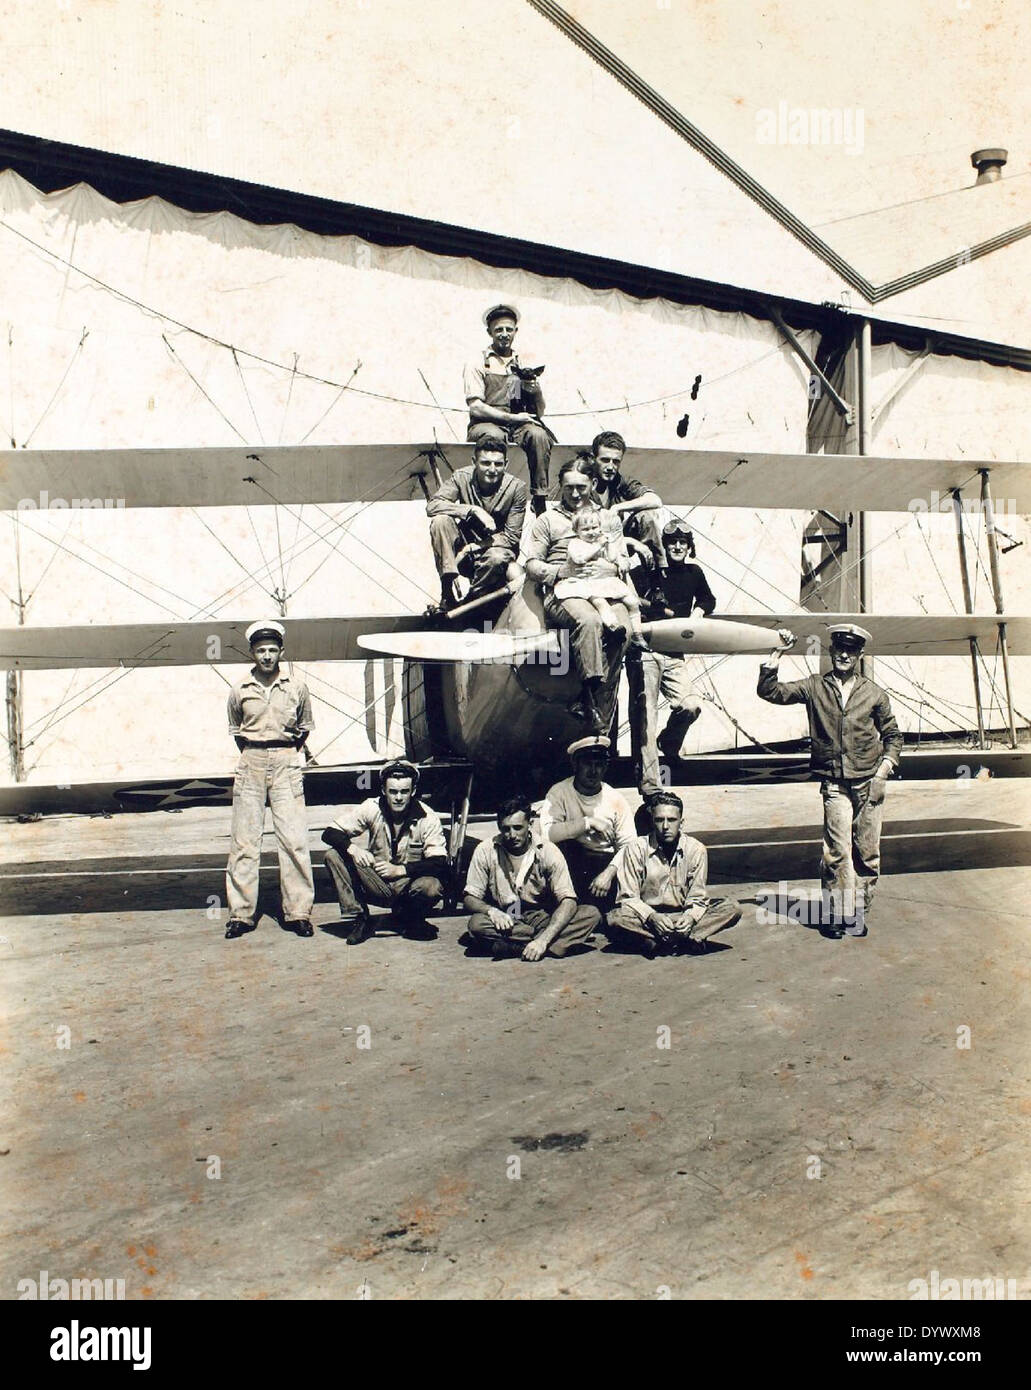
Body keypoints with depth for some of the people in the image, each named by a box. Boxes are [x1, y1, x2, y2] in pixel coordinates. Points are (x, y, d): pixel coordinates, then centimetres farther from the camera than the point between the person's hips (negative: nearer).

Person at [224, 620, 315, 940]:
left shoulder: (296, 688, 3)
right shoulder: (240, 690, 4)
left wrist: (287, 754, 11)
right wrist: (252, 755, 12)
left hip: (286, 764, -1)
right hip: (250, 765, 1)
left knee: (294, 839, -5)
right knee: (244, 841, 0)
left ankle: (298, 912, 0)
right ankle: (241, 913, 6)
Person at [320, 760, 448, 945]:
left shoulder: (427, 818, -14)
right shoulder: (371, 808, -10)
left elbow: (440, 864, -20)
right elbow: (330, 833, -10)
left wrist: (399, 870, -32)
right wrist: (352, 848, -32)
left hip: (408, 886, -2)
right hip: (377, 884, 2)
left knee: (432, 887, -35)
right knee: (333, 855, -18)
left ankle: (409, 919, 1)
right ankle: (358, 921, -9)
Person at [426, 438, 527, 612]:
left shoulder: (516, 488, -13)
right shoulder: (462, 477, -10)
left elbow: (511, 537, -12)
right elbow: (432, 505, -23)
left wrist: (473, 548, -22)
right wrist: (474, 510, -32)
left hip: (495, 547, -2)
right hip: (465, 546, 2)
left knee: (497, 558, -37)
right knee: (440, 521, -25)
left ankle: (469, 601, -10)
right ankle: (448, 591, -22)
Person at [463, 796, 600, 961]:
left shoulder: (547, 851, -10)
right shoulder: (485, 851, -8)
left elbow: (568, 901, -16)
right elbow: (470, 899, -4)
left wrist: (543, 940, -30)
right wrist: (491, 910, -28)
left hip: (541, 917, 1)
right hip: (504, 921, -1)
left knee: (592, 914, -23)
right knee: (476, 924, -33)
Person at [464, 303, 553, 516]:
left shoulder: (523, 368, 21)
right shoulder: (478, 365, 8)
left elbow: (539, 413, 18)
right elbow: (475, 408, -5)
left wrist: (536, 392, -5)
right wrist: (512, 417, -12)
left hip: (518, 426, 3)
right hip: (486, 424, -3)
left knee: (539, 435, -31)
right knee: (492, 436, -39)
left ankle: (540, 500, -33)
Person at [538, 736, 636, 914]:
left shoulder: (616, 800, -4)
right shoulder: (559, 792, -8)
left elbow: (627, 846, -7)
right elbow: (547, 834, -24)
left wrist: (609, 873, -23)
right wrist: (588, 822, -26)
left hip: (605, 861, 0)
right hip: (570, 860, 0)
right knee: (558, 843, -29)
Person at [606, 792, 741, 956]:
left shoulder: (696, 849, -1)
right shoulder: (636, 848, -5)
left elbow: (697, 898, 0)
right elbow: (628, 897, -7)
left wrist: (690, 918, -23)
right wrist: (652, 917, -24)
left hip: (682, 917, 2)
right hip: (645, 917, -2)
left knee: (731, 908, -21)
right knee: (614, 920, -33)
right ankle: (683, 941, -31)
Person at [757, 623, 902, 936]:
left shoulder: (873, 693, 8)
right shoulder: (814, 687, 6)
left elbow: (892, 735, 16)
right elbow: (769, 690, 3)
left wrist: (884, 770, 3)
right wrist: (776, 654, -3)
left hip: (869, 784, 1)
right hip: (834, 786, -1)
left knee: (867, 852, 3)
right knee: (837, 851, -11)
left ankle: (859, 914, 13)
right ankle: (837, 914, -4)